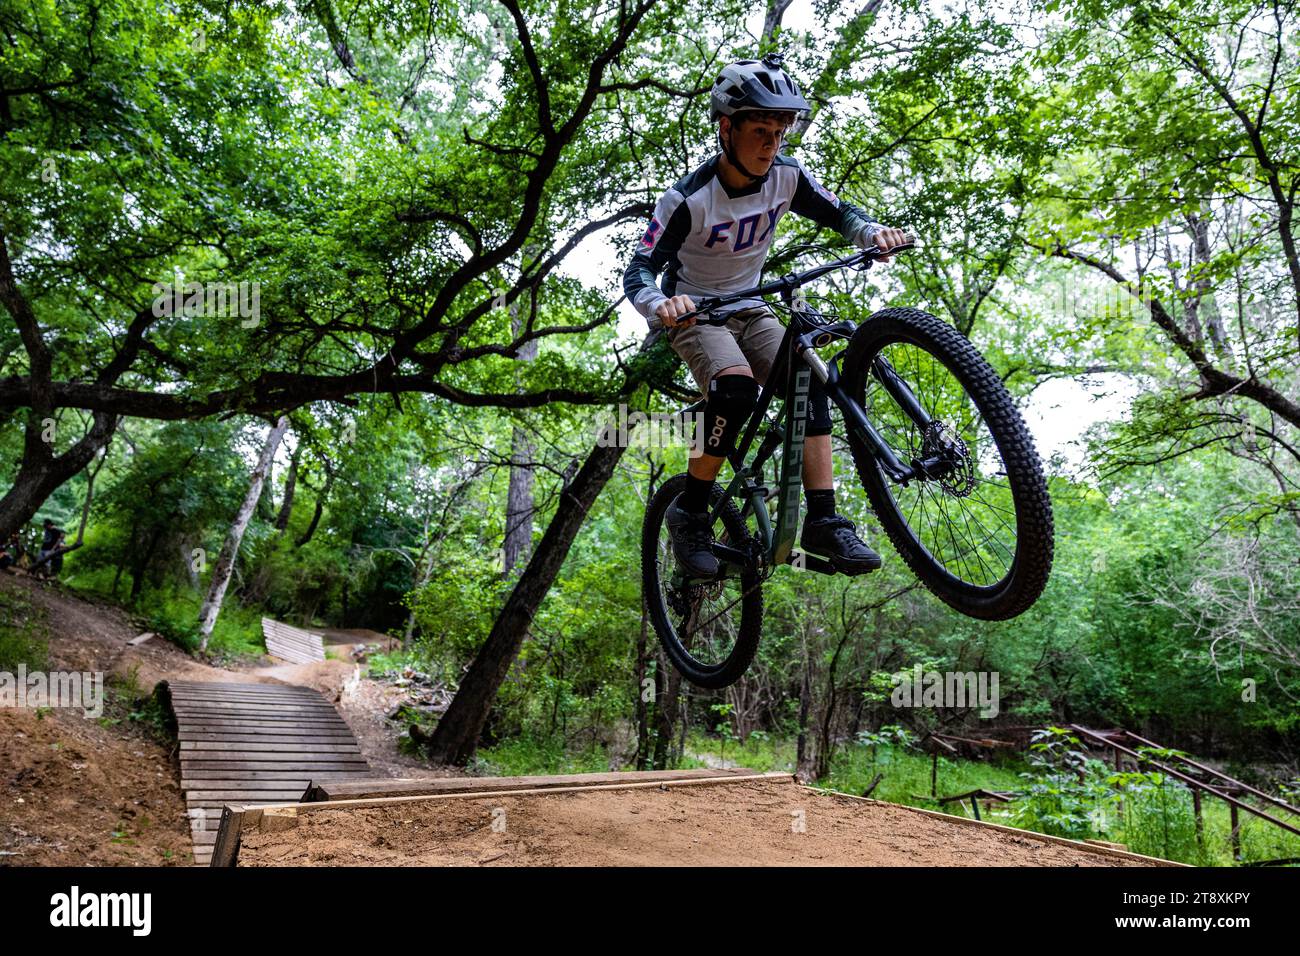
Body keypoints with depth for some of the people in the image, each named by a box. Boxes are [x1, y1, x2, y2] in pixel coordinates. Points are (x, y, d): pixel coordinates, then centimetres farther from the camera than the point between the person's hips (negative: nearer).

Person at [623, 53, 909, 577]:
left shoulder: (787, 177, -9)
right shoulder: (688, 199, -22)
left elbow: (839, 213, 2)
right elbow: (638, 271, -25)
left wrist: (873, 233, -21)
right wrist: (661, 304, -48)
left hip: (749, 311, 5)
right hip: (694, 314, -5)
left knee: (808, 381, -22)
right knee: (736, 388, -34)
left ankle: (823, 520, -20)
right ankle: (689, 511, -16)